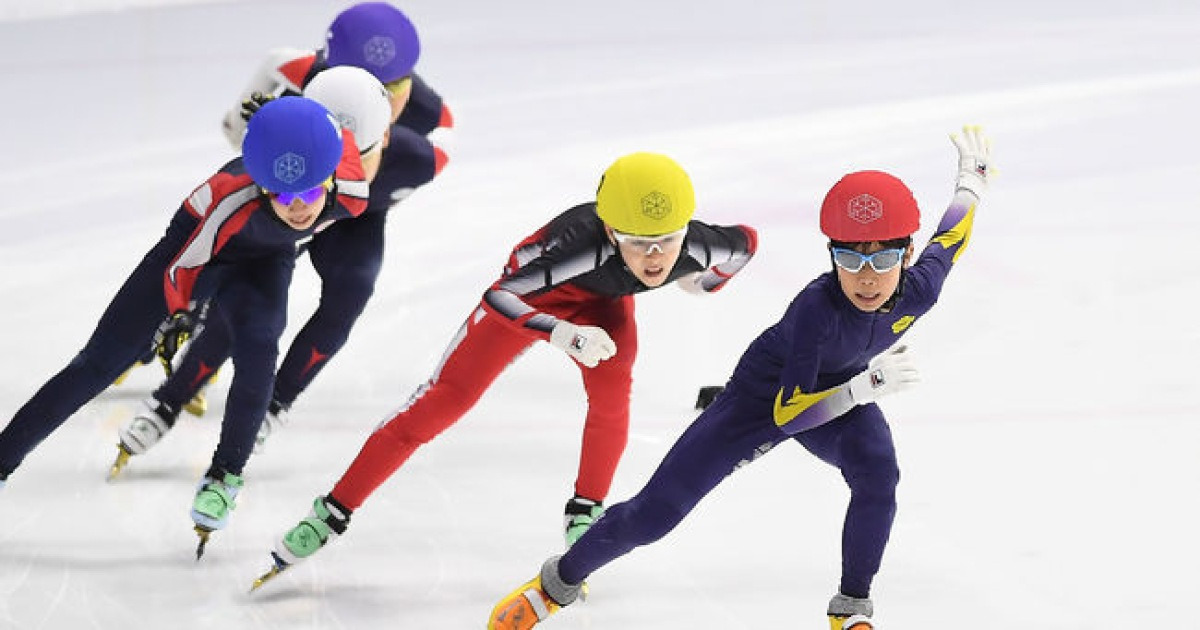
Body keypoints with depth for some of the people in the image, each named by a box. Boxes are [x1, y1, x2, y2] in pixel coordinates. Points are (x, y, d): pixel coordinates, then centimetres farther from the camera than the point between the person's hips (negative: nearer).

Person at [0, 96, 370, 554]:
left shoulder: (353, 190, -33)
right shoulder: (234, 199, -44)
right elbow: (184, 267, -24)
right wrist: (175, 318, -6)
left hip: (264, 259, 2)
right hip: (197, 244, -2)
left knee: (257, 344, -28)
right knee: (98, 365, -5)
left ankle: (226, 473, -9)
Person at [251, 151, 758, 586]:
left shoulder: (697, 247, -34)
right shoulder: (580, 242, -46)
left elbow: (745, 242, -11)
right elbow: (502, 294, -38)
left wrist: (703, 284, 6)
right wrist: (564, 335, -48)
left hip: (604, 301, 3)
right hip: (529, 294, -3)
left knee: (611, 394, -24)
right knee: (445, 399, -4)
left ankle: (585, 512, 1)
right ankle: (333, 512, 5)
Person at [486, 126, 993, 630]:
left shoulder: (917, 290, -27)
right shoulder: (818, 305, -40)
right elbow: (786, 414, -35)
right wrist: (866, 386, -45)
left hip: (841, 398, 3)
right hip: (765, 393, -3)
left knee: (877, 474, -30)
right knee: (655, 511, -5)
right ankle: (560, 581, 21)